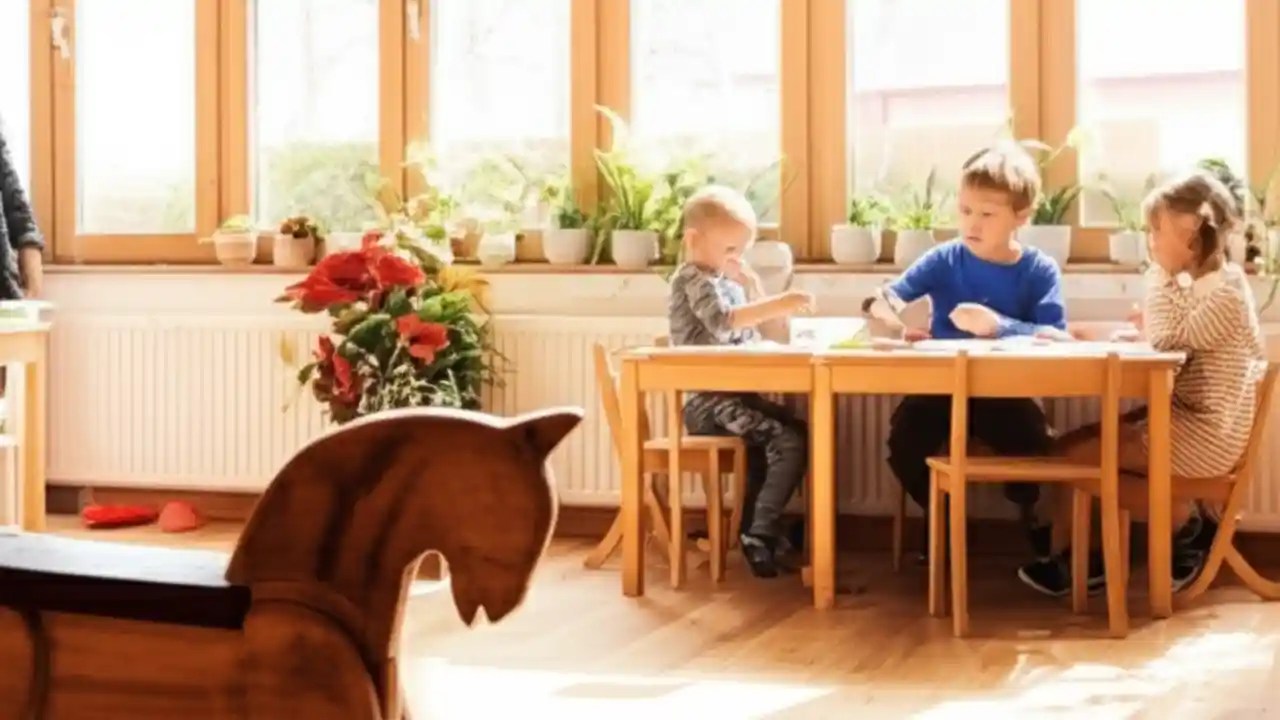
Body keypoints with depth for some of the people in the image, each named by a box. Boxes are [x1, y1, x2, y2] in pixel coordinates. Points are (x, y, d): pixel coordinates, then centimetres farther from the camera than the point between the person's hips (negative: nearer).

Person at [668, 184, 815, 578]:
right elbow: (722, 321, -30)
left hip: (731, 396, 10)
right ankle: (760, 533, -15)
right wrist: (776, 305, -38)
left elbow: (751, 330, 21)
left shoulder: (725, 280, 20)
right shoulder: (694, 280, -11)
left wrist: (752, 284, 9)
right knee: (791, 439, -18)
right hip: (709, 401, -10)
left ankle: (754, 526, 20)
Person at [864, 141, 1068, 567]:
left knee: (1036, 445, -28)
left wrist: (1000, 326, -30)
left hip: (1005, 392, -1)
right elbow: (888, 297, -3)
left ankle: (1033, 517, 9)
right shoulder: (944, 259, -1)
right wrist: (882, 305, -28)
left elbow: (1057, 338, -16)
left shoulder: (1040, 270, -5)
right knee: (905, 439, -25)